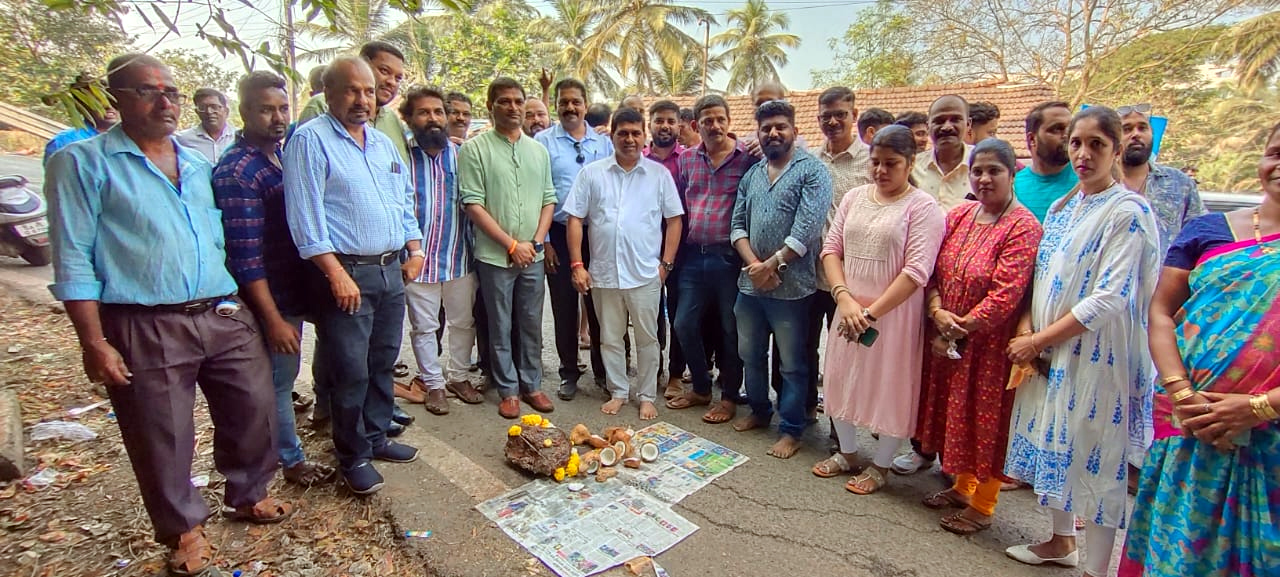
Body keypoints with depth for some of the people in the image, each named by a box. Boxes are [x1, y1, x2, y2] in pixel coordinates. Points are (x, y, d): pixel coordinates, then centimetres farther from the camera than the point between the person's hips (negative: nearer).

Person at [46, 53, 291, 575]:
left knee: (255, 413, 11)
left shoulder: (200, 165, 15)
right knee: (162, 438, 7)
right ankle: (184, 529, 29)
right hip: (145, 329, -4)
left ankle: (247, 495, 36)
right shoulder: (83, 163, -1)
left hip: (225, 317, 5)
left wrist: (240, 303, 14)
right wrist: (94, 343, -10)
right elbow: (74, 262, -5)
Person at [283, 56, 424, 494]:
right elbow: (305, 215, -14)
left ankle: (376, 437, 31)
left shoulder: (384, 143, 16)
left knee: (383, 363, 15)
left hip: (391, 269, 7)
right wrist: (336, 273, -19)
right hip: (345, 271, -7)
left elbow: (405, 201, 22)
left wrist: (414, 249, 10)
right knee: (351, 372, 0)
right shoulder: (311, 140, -6)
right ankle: (353, 457, 17)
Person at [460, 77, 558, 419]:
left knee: (532, 325, 12)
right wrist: (512, 245, -13)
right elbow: (473, 204, -10)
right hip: (495, 256, -4)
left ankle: (532, 385, 26)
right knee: (500, 328, 7)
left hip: (533, 256, 4)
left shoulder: (538, 150, 11)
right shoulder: (475, 149, -4)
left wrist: (536, 241, -4)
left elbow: (549, 199, 9)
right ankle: (508, 390, 21)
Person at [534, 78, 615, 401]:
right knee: (564, 307, 7)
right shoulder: (543, 142, 1)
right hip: (559, 234, -1)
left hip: (598, 233, 1)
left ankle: (603, 371, 22)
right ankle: (569, 373, 21)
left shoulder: (604, 143, 8)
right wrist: (543, 241, -7)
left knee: (599, 305, 7)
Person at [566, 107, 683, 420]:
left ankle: (647, 396, 25)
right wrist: (577, 265, -4)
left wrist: (666, 263, -2)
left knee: (647, 338, 8)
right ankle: (618, 392, 30)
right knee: (610, 338, 13)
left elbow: (674, 220, 4)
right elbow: (575, 219, 2)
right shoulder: (591, 173, 3)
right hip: (603, 273, 1)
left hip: (645, 274, -1)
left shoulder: (659, 174, 2)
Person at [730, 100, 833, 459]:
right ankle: (760, 411, 38)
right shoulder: (752, 174, 14)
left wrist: (773, 265, -13)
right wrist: (754, 264, -8)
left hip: (791, 286, -6)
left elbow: (808, 229, -16)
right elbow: (738, 224, 8)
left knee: (792, 363, 6)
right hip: (750, 282, 6)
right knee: (750, 354, 18)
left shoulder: (812, 170, -6)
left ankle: (791, 430, 21)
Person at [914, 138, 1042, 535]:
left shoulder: (1023, 227, -14)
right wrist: (938, 312, -14)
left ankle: (983, 505, 25)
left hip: (990, 345, -6)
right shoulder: (958, 216, 5)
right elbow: (934, 271, 3)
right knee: (955, 413, 17)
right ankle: (962, 486, 37)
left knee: (986, 420, 6)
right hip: (946, 340, 6)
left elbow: (1006, 295, -20)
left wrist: (961, 331, -16)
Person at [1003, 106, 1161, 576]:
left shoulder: (1128, 212, -12)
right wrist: (1027, 330, -5)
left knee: (1095, 458, 2)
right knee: (1055, 444, 17)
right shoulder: (1061, 208, 10)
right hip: (1051, 353, 7)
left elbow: (1110, 299, -19)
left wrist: (1038, 340, -16)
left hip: (1099, 357, -7)